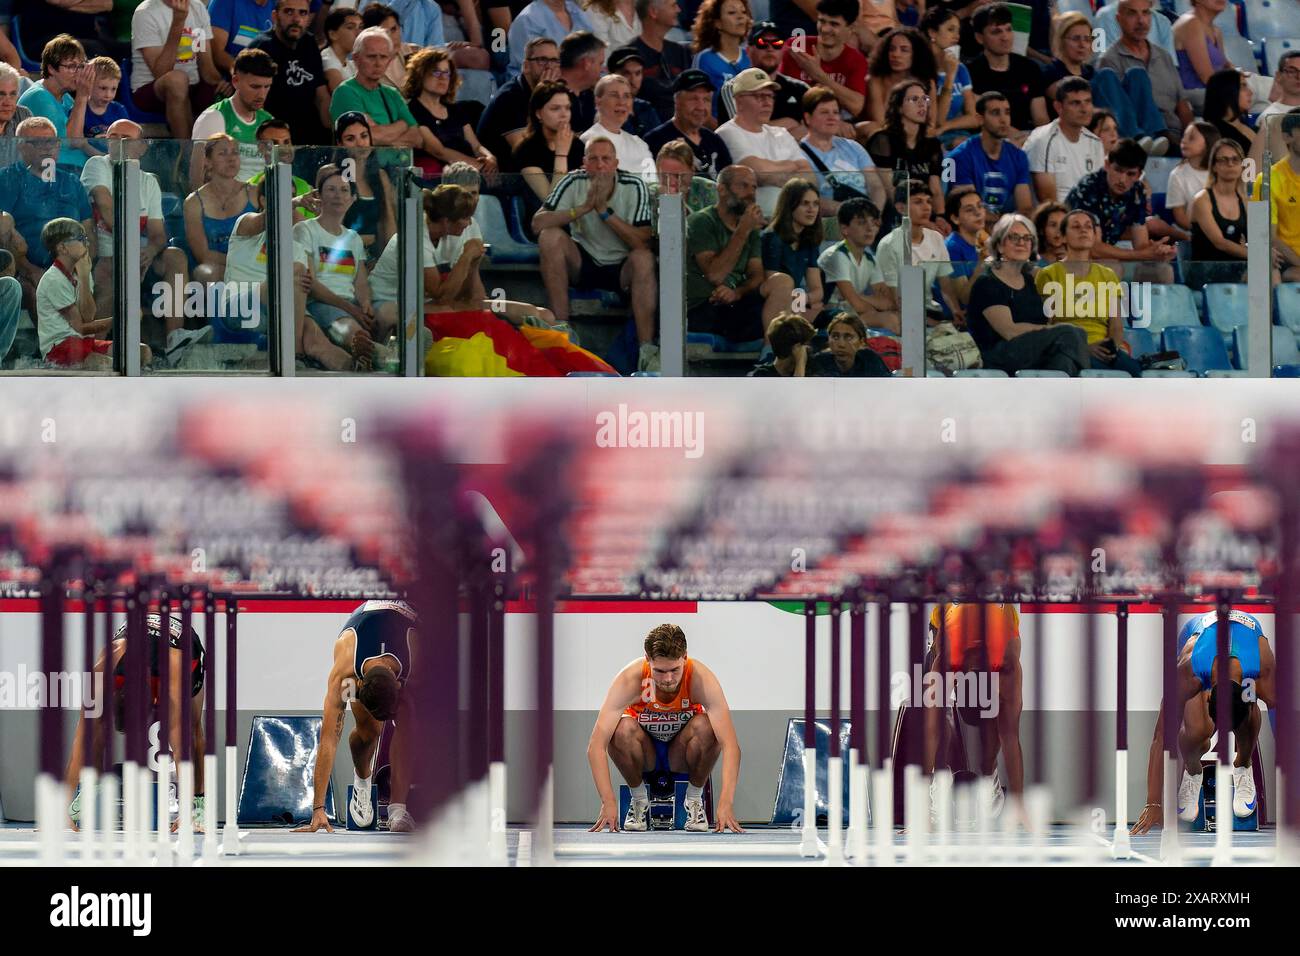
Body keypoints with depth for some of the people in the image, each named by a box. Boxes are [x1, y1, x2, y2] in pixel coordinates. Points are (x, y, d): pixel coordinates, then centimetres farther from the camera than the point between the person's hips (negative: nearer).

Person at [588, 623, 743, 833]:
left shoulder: (701, 679, -29)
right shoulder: (630, 680, -30)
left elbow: (730, 744, -36)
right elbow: (596, 745, -34)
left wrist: (726, 803, -47)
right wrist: (608, 802, -44)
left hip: (681, 753, 0)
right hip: (645, 755, 0)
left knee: (704, 726, -32)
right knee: (623, 729, -33)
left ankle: (695, 798, -8)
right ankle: (639, 799, -8)